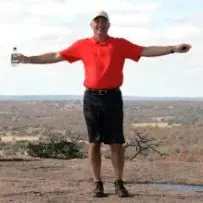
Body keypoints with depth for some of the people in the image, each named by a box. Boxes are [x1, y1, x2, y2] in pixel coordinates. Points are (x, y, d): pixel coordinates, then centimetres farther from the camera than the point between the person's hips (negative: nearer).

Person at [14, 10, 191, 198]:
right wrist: (29, 59, 9)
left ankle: (119, 183, 10)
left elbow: (147, 51, 2)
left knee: (116, 142, 0)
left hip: (113, 97, -1)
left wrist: (173, 49, -8)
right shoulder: (82, 45, 8)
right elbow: (56, 56, 11)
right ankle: (98, 183, 12)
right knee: (94, 142, 4)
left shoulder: (120, 44, 5)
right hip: (92, 98, 1)